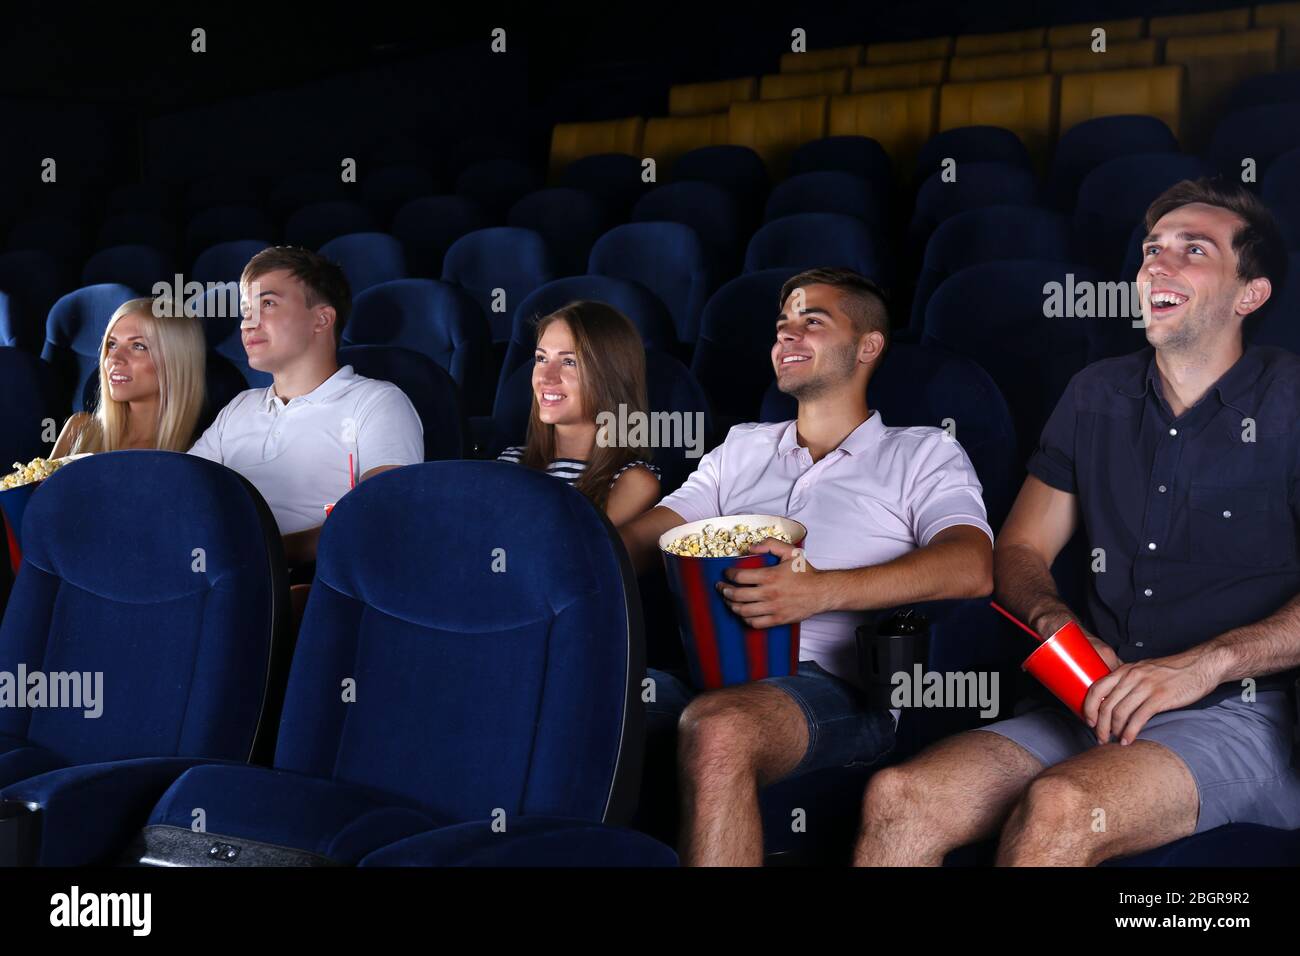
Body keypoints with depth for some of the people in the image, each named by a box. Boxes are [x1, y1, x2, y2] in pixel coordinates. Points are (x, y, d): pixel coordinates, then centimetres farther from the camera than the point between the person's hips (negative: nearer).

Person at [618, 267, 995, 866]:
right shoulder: (742, 448, 29)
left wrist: (824, 590, -22)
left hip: (835, 686, -4)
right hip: (708, 677, 4)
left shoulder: (922, 454, 15)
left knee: (716, 729, -39)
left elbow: (971, 567, -5)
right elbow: (640, 540, 21)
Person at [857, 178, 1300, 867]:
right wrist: (1057, 625, -5)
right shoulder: (1096, 397, 17)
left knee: (1057, 809, -37)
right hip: (1098, 702, 5)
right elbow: (1019, 551, 18)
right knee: (897, 800, -22)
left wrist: (1205, 664, -20)